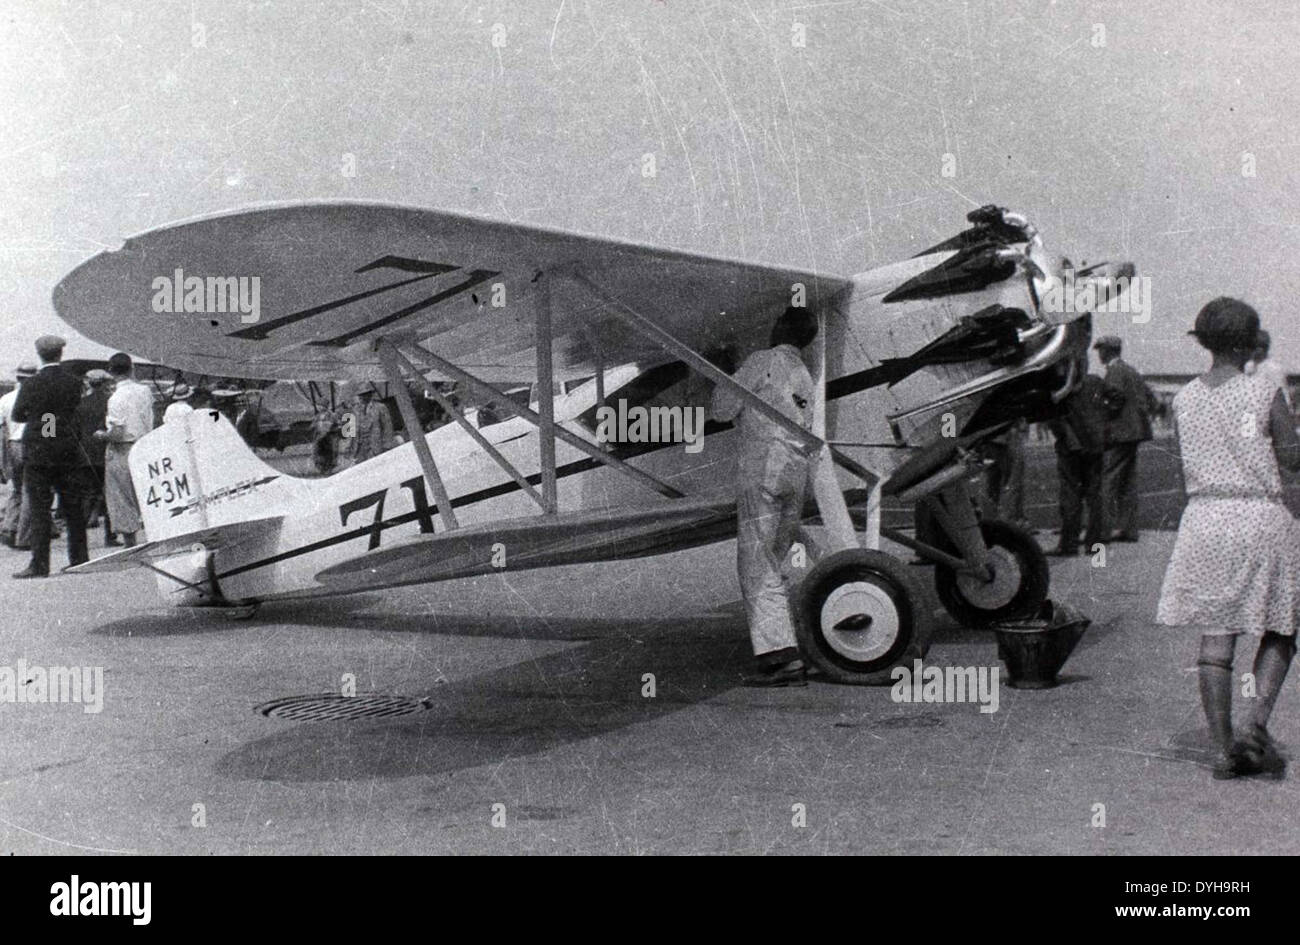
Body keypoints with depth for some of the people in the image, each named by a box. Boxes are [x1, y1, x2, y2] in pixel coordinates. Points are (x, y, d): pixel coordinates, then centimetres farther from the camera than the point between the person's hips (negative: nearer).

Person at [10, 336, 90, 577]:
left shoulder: (31, 384, -9)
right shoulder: (74, 383, -4)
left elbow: (17, 415, 1)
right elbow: (79, 414, 4)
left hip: (37, 453, -2)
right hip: (69, 453, 2)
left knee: (39, 510, 0)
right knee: (74, 510, 10)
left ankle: (40, 564, -3)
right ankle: (79, 559, 14)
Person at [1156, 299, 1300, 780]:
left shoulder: (1184, 399, 6)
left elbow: (1186, 471, 11)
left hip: (1204, 518, 3)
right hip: (1261, 517, -3)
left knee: (1216, 638, 4)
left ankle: (1223, 749, 3)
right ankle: (1258, 722, -7)